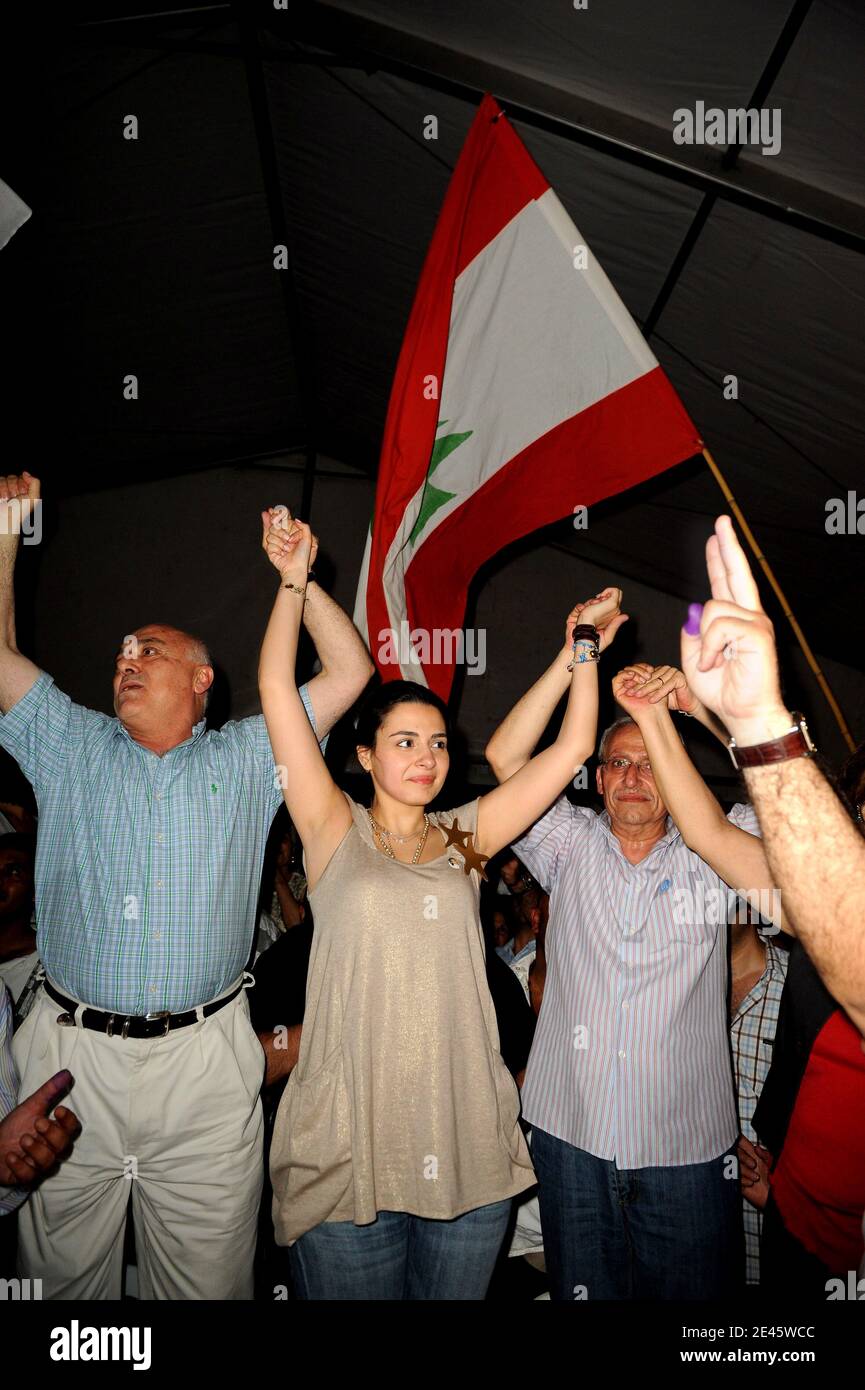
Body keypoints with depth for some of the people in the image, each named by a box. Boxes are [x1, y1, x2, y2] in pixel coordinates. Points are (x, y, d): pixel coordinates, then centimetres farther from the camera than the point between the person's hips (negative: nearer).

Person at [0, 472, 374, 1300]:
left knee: (207, 1277, 10)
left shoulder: (244, 760, 7)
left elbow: (349, 674, 2)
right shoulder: (72, 748, 11)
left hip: (204, 1062, -1)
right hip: (71, 1052, 2)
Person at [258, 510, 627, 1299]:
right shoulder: (335, 834, 0)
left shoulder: (465, 840, 7)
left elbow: (572, 745, 6)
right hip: (351, 1150, -3)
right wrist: (293, 581, -2)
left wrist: (585, 645, 7)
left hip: (469, 1148, 3)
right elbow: (276, 687, -6)